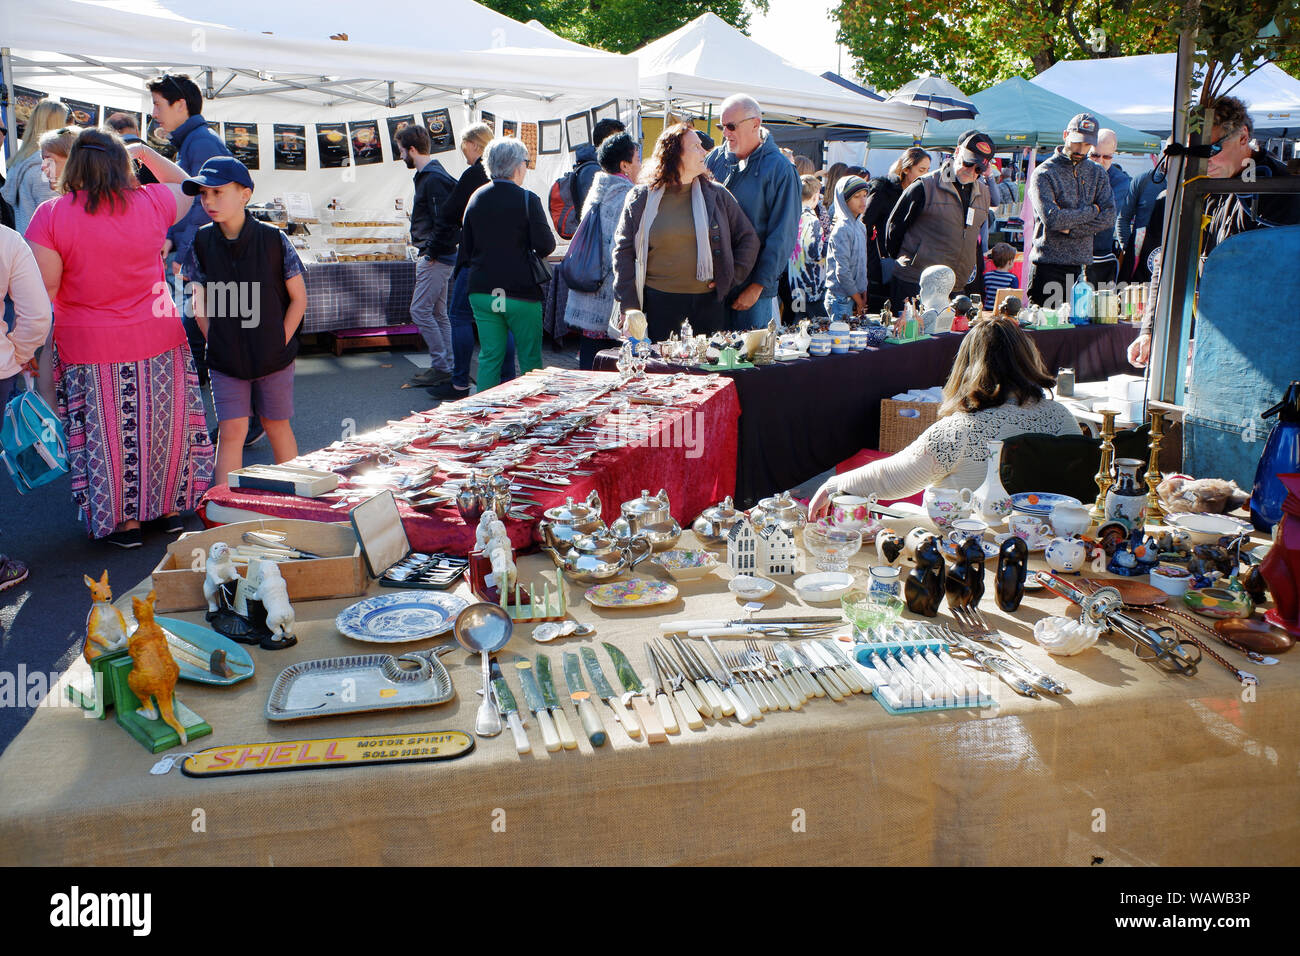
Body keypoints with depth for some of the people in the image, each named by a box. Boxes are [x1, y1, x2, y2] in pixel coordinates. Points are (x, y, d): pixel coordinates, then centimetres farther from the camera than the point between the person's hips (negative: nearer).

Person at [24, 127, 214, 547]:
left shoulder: (51, 216, -11)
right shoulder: (153, 202, -5)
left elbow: (43, 291, -10)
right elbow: (188, 189, 19)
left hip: (90, 348, -2)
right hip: (158, 339, 2)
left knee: (108, 433, 11)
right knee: (162, 423, 17)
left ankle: (124, 520, 22)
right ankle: (169, 506, 31)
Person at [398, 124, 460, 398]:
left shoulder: (433, 180, -18)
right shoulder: (430, 175, 15)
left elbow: (445, 221, -25)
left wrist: (432, 252, -17)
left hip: (436, 259, -11)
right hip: (435, 256, 11)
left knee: (420, 310, -8)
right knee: (437, 312, 13)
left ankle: (442, 367, -3)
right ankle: (443, 368, 19)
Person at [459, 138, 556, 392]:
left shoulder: (476, 198, 5)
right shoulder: (527, 199, -10)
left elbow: (465, 248, 9)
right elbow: (545, 245, -13)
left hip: (482, 292, 5)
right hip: (521, 293, -5)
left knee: (490, 356, 9)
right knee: (530, 360, 6)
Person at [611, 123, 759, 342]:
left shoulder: (716, 195, 9)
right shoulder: (641, 198, 4)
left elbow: (749, 238, 15)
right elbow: (623, 251, 5)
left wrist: (733, 275, 2)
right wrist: (628, 305, -1)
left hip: (709, 299, 2)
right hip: (660, 300, -2)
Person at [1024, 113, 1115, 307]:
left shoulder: (1098, 174, 13)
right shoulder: (1045, 173, -3)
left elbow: (1108, 218, 2)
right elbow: (1051, 218, -17)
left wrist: (1071, 229, -10)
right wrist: (1091, 211, -6)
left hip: (1081, 267, 4)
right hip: (1048, 266, -4)